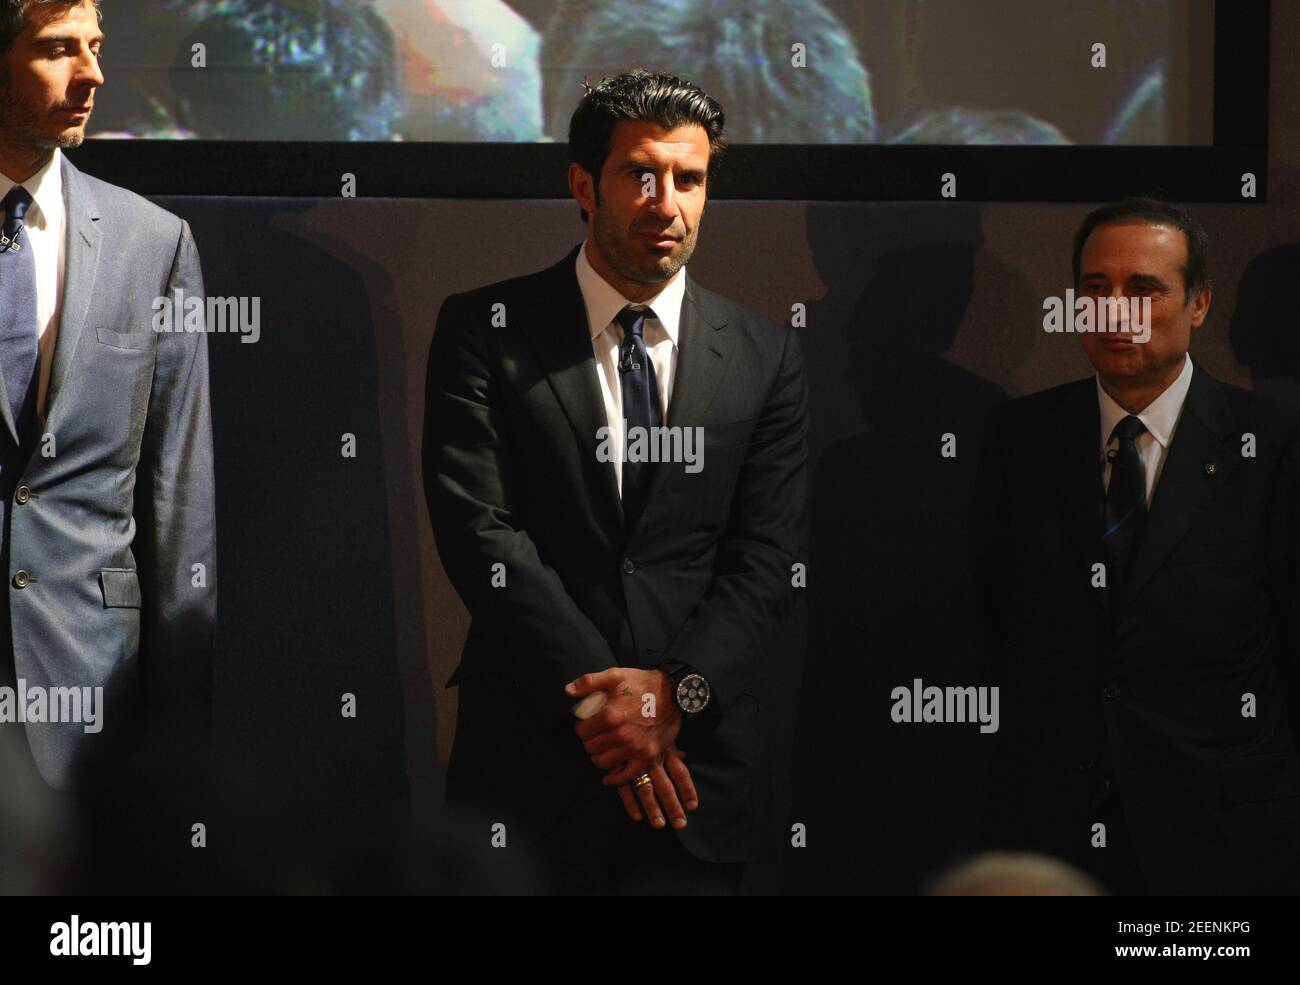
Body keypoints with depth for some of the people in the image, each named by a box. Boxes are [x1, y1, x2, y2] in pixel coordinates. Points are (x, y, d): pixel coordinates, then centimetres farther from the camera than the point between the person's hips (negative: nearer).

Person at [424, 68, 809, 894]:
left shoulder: (765, 355, 9)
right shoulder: (486, 330, 2)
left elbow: (769, 557, 3)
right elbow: (480, 533, -6)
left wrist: (676, 691, -13)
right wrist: (599, 697, -14)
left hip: (700, 764, 2)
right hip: (529, 765, -1)